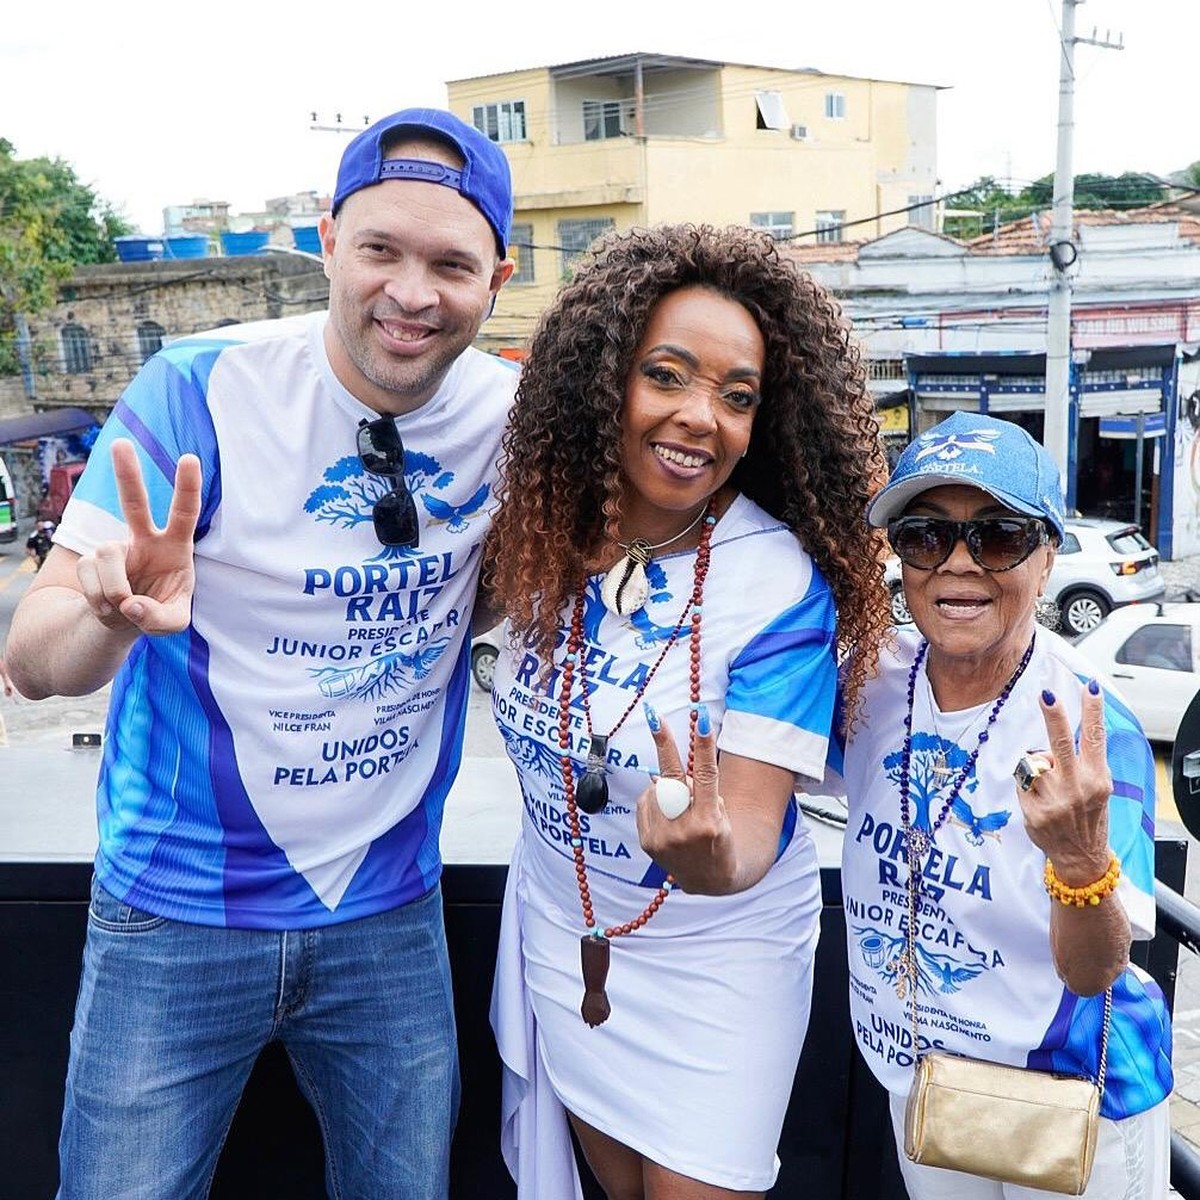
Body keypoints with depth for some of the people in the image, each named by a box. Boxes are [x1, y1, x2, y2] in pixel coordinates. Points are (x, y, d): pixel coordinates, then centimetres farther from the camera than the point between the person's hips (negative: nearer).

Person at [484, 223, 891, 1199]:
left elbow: (753, 827, -29)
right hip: (564, 933, 4)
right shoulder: (547, 531, -11)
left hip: (719, 962, -4)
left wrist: (716, 857, -50)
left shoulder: (784, 583, -25)